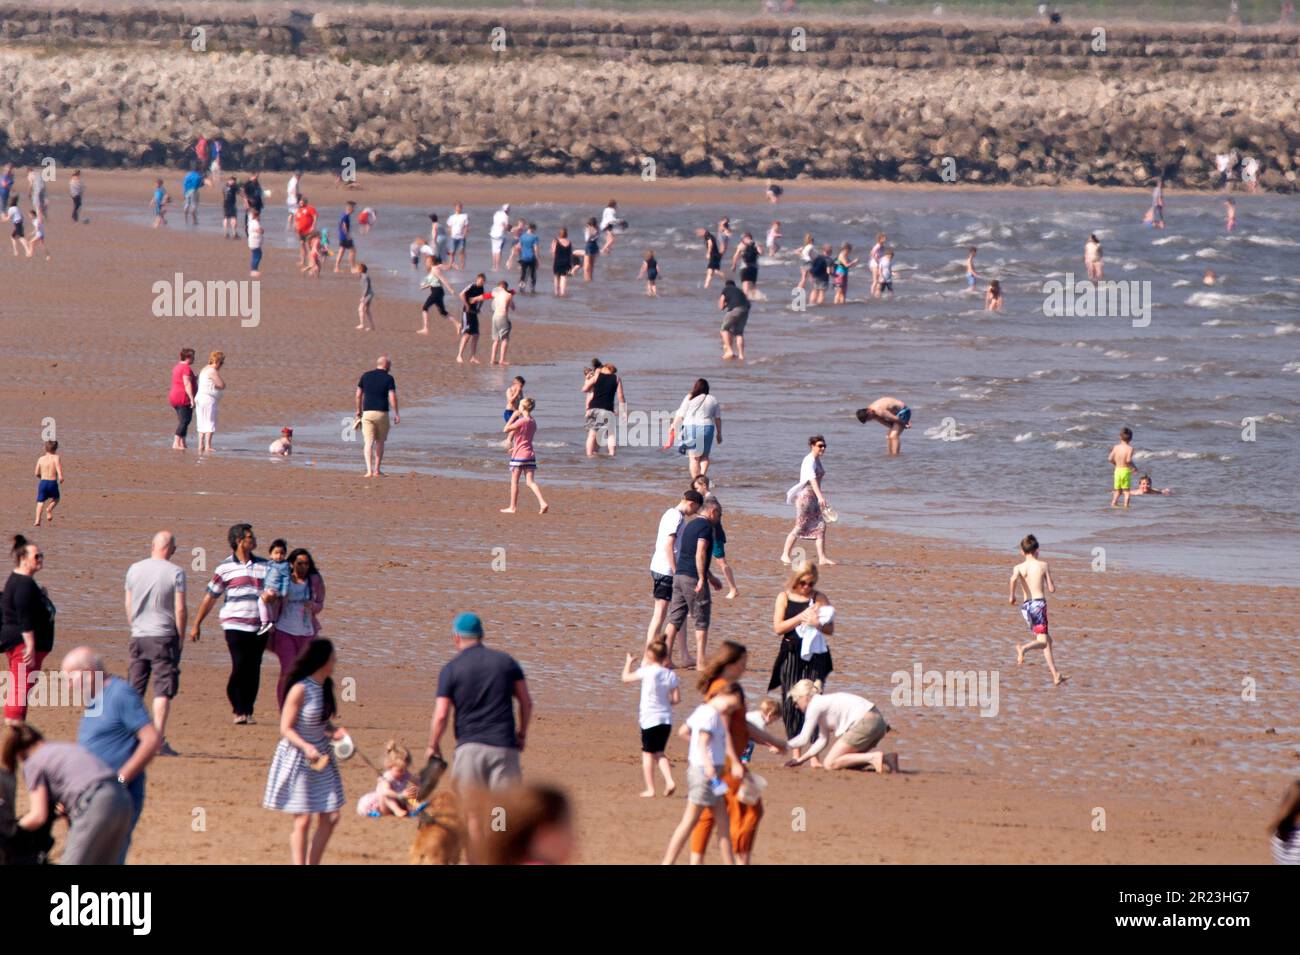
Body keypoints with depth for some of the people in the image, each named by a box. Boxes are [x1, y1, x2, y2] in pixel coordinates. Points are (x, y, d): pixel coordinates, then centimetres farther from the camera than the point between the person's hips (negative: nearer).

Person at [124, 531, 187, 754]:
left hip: (138, 636, 4)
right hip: (164, 636, -4)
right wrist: (180, 638, 0)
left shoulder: (134, 570, 4)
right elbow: (180, 610, -10)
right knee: (163, 689, -3)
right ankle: (159, 740, -10)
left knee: (134, 690, 12)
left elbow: (128, 607, 10)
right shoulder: (175, 572, -8)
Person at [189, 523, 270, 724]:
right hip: (235, 625, -3)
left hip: (259, 627, 3)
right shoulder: (225, 568, 4)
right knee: (239, 667, -11)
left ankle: (249, 711, 9)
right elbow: (210, 597, 9)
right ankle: (238, 710, -1)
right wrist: (196, 624, 10)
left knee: (253, 669, 1)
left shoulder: (264, 566, 11)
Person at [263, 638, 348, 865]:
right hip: (298, 759, -7)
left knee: (330, 818, 5)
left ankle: (312, 866, 16)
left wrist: (334, 731, -5)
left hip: (321, 758, 7)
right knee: (303, 819, -3)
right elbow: (286, 729, -16)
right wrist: (306, 747, -31)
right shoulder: (300, 690, -19)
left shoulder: (325, 687, 3)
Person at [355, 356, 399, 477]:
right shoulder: (389, 378, -3)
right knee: (380, 442, 15)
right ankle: (377, 470, 17)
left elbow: (358, 395, 7)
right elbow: (392, 397, -10)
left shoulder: (365, 376, 6)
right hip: (382, 413, -1)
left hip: (367, 413, 1)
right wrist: (396, 414, -4)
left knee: (368, 442, -2)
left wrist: (359, 412, 16)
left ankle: (369, 470, -16)